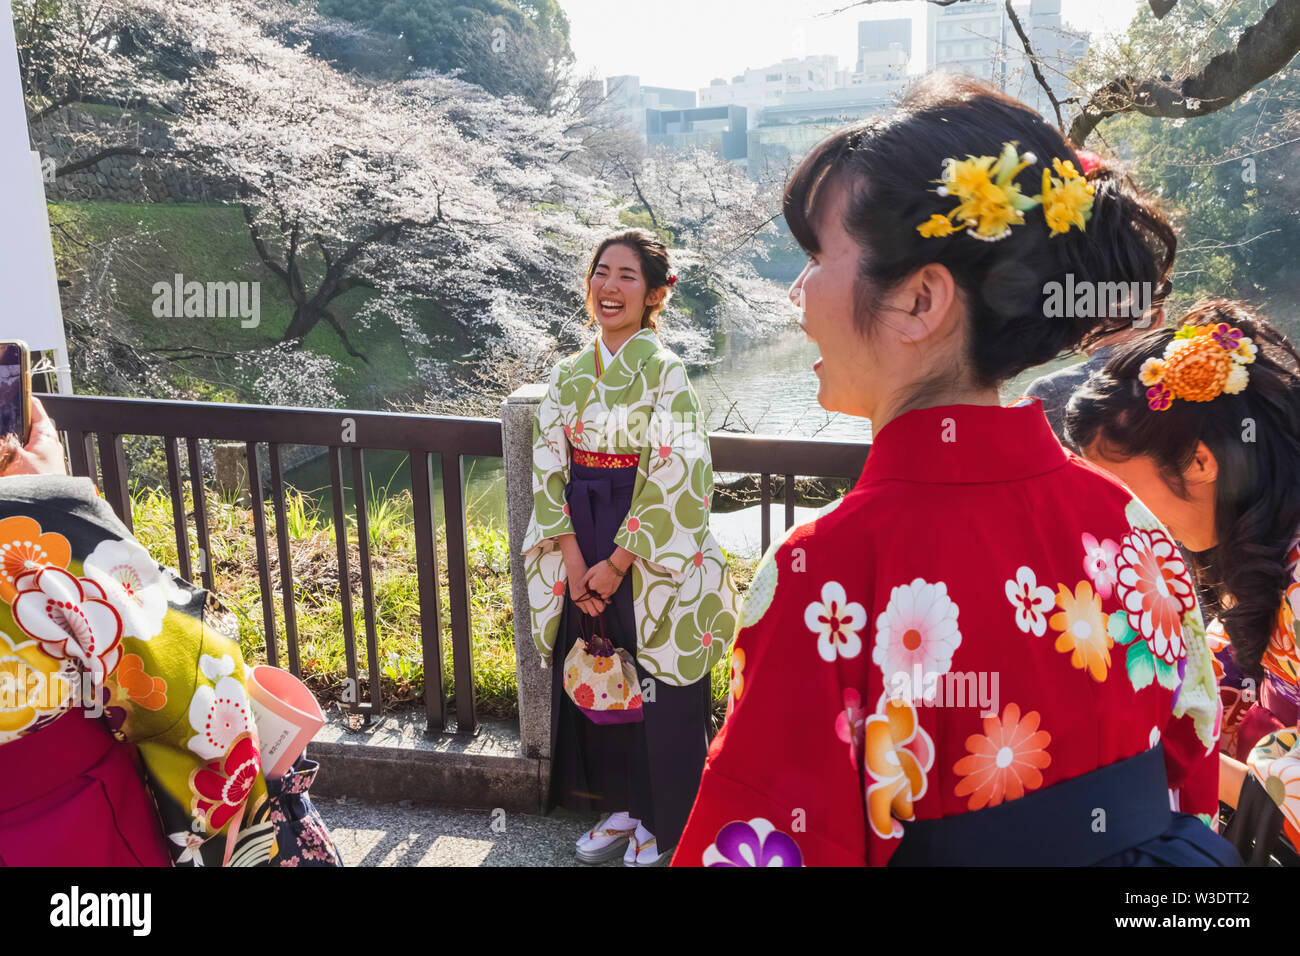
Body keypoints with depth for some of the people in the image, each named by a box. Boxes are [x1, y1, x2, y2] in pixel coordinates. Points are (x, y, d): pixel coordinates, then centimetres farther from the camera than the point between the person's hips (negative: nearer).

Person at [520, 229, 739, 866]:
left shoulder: (663, 371, -9)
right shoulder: (568, 373, 6)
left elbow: (676, 479, -15)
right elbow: (550, 464, 3)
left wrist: (618, 562, -15)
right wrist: (572, 557, -8)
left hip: (650, 557, -5)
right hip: (582, 556, 5)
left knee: (658, 690, 6)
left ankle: (662, 823, 26)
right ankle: (620, 807, 34)